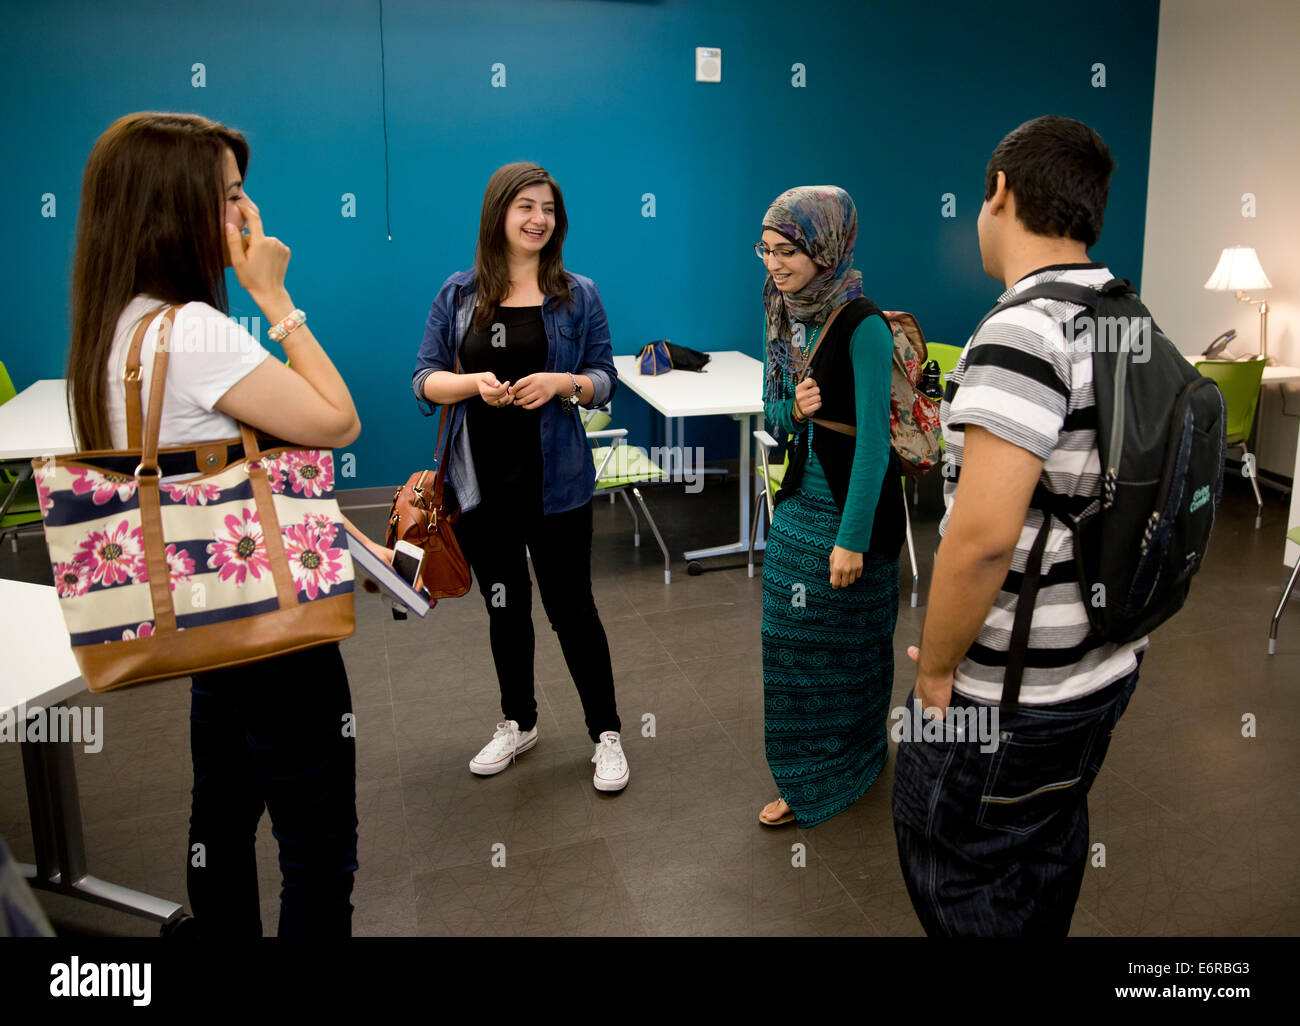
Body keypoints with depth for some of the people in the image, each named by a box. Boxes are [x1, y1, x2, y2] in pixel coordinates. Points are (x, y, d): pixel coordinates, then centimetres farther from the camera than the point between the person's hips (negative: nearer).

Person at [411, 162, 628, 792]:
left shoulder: (577, 295, 0)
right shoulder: (459, 294, 3)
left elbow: (604, 379, 2)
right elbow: (424, 378, 1)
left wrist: (561, 383, -19)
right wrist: (474, 383, -18)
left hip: (555, 481, -2)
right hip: (481, 482, 2)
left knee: (570, 606, 5)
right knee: (504, 607, 17)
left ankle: (606, 733, 22)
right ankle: (518, 722, 37)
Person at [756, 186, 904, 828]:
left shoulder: (862, 325, -21)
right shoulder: (784, 316, 2)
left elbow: (873, 438, -22)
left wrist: (853, 537, -22)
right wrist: (793, 410, -14)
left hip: (855, 501, -7)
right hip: (800, 496, 7)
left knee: (847, 641, 9)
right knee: (791, 636, 16)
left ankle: (844, 770, 31)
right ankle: (803, 775, 36)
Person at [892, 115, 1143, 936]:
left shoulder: (1023, 330, -24)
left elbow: (983, 535, -30)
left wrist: (936, 667, -17)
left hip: (1013, 695, -8)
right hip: (1109, 662, 9)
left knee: (954, 869, 10)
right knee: (1052, 848, 25)